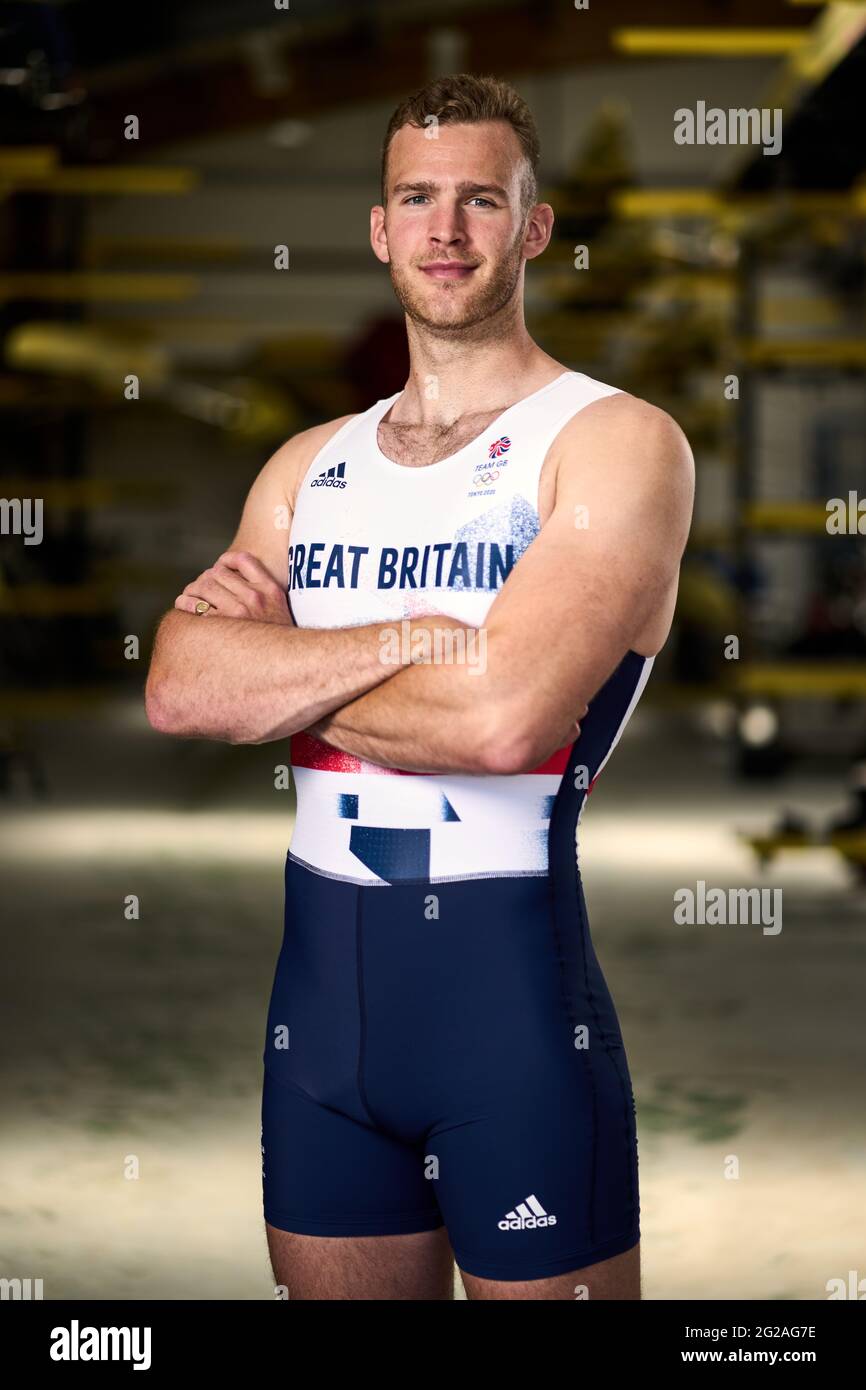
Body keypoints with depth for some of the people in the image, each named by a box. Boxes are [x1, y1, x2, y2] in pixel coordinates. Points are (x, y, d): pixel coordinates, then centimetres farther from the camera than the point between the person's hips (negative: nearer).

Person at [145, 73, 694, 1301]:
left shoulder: (615, 444, -6)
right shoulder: (309, 465, 12)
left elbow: (503, 717, -20)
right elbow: (178, 689, -3)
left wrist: (280, 679, -5)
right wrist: (409, 640, -15)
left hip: (511, 978, -5)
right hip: (318, 972, 6)